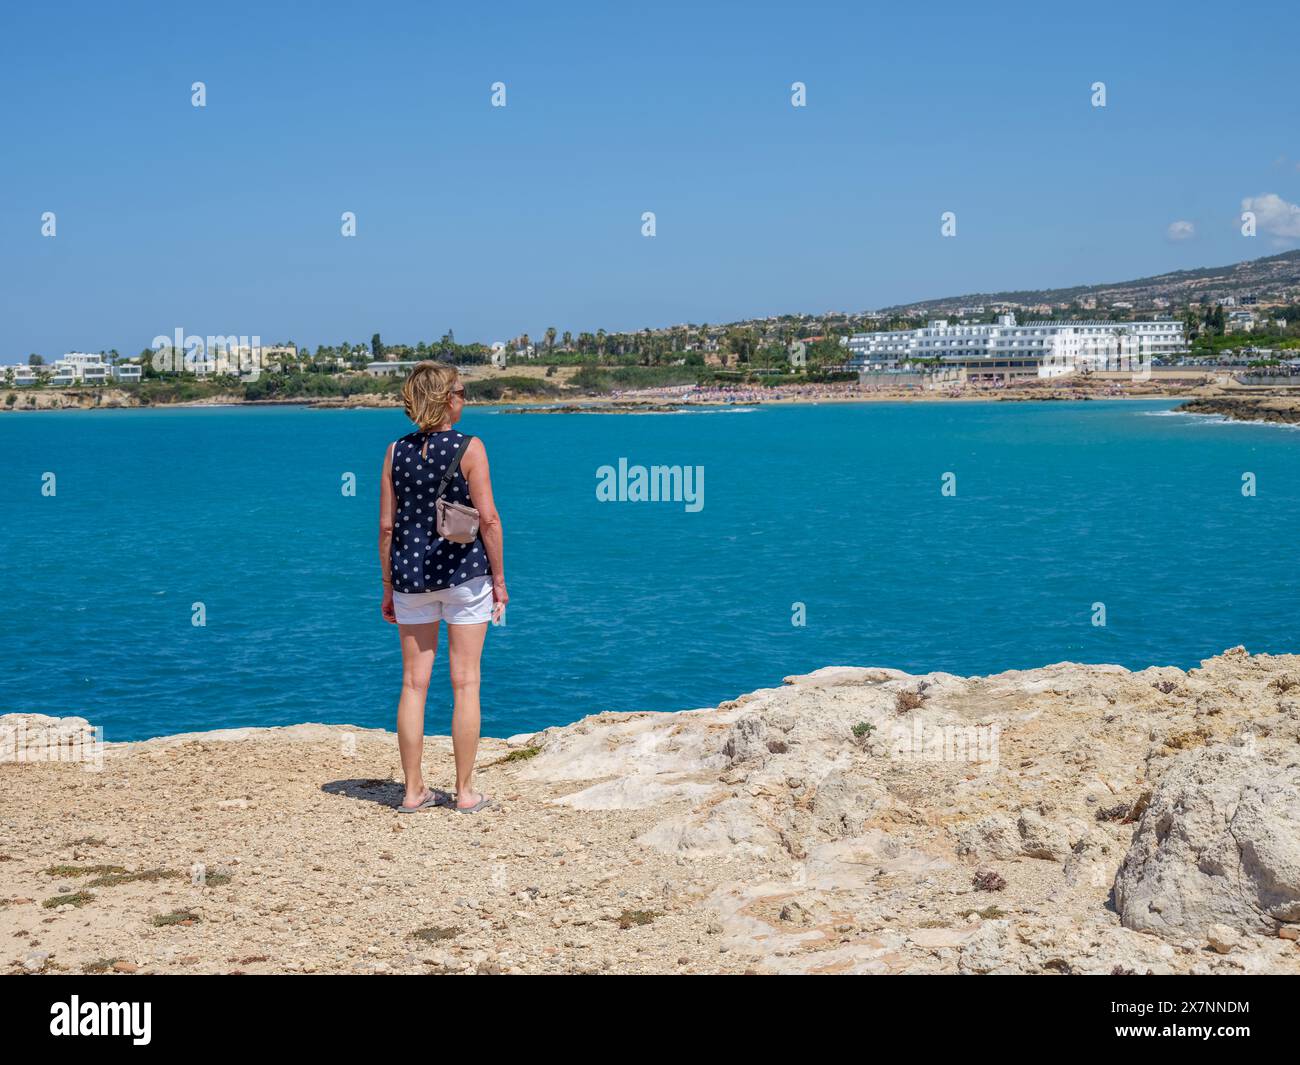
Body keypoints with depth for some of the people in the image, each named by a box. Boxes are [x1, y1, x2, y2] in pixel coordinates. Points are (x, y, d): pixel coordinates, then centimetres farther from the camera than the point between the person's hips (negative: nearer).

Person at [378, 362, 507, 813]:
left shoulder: (396, 451, 2)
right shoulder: (469, 448, -8)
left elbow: (386, 525, 3)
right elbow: (488, 518, -11)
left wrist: (388, 586, 11)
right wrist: (499, 578, -1)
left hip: (411, 573, 3)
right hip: (464, 572, -3)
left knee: (414, 683, 8)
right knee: (465, 683, 3)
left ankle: (414, 790, 12)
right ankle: (465, 792, 7)